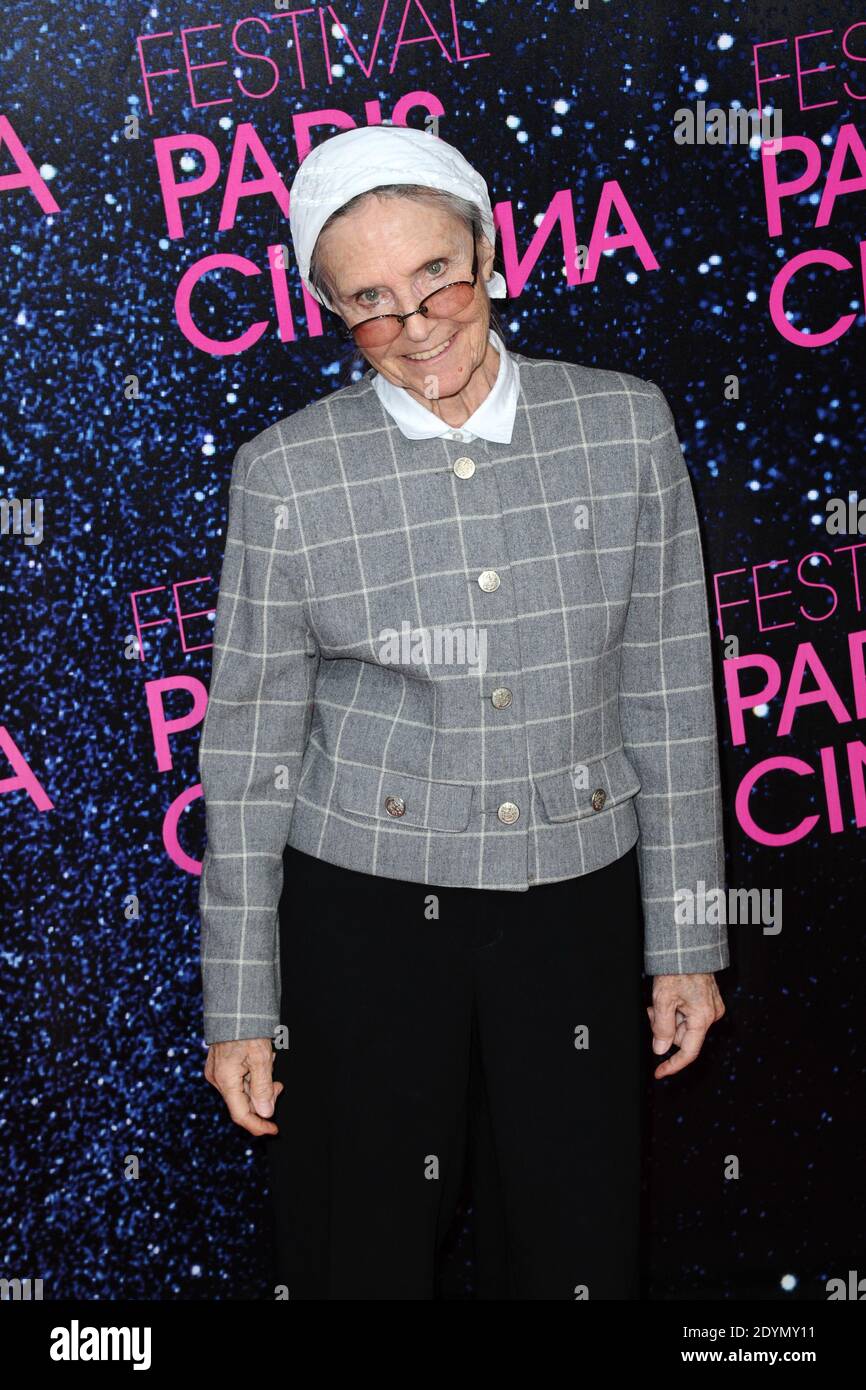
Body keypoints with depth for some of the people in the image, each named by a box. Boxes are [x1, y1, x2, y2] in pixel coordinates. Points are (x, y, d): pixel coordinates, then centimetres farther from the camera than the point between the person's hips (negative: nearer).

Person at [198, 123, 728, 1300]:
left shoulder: (625, 425, -2)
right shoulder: (288, 472, -6)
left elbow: (670, 690, 2)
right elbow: (249, 740, -1)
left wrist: (687, 944, 4)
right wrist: (239, 1006, 0)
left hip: (576, 900, 2)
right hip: (361, 907, -1)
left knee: (580, 1257, 13)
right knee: (363, 1256, 12)